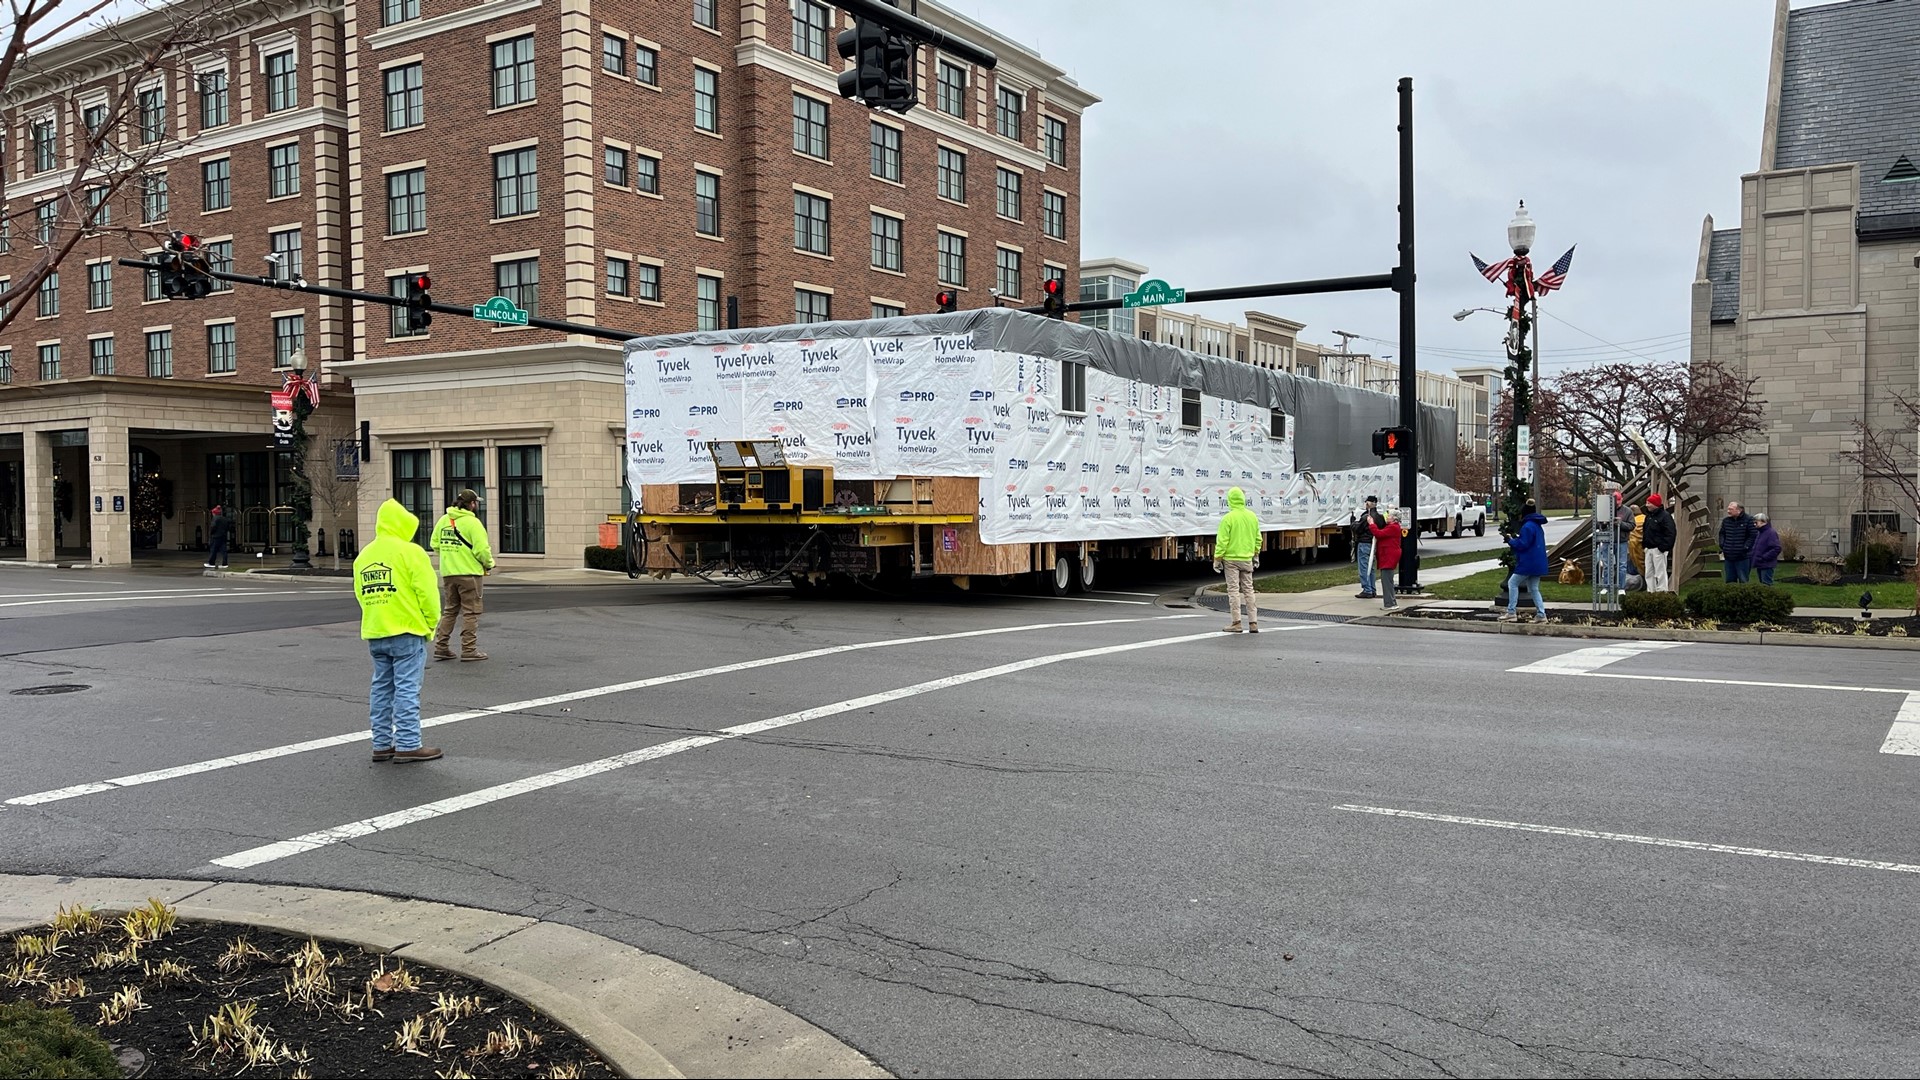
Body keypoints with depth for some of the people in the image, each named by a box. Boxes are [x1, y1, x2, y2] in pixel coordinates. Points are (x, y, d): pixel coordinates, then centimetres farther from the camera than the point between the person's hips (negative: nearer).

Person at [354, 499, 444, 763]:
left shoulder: (363, 556, 12)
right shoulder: (410, 552, -9)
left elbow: (360, 594, 13)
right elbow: (427, 591, -12)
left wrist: (378, 618, 16)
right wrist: (431, 622, -1)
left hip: (374, 633, 7)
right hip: (406, 632, -7)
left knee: (381, 688, 12)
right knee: (407, 688, -4)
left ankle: (382, 744, 16)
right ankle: (408, 745, -5)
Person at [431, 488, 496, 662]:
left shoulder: (444, 520, 7)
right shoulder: (472, 522, -13)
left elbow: (435, 543, 10)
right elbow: (482, 549, -17)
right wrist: (489, 564, -1)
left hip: (447, 573, 6)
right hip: (469, 573, -6)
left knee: (449, 610, 16)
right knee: (470, 612, 2)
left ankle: (441, 646, 15)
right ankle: (469, 649, 2)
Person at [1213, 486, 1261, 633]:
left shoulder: (1228, 518, -14)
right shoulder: (1252, 516, 4)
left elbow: (1222, 541, -14)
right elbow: (1258, 539, 11)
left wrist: (1217, 559, -8)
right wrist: (1256, 555, 21)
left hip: (1231, 559, -5)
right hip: (1247, 559, 5)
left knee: (1233, 590, -1)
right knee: (1248, 590, 10)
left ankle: (1236, 623, -2)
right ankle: (1253, 623, 8)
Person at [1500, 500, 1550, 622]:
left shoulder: (1527, 527, -16)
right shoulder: (1538, 526, 15)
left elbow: (1523, 544, -19)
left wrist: (1511, 541, -4)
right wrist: (1516, 539, 15)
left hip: (1528, 563, -9)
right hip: (1538, 564, 9)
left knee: (1512, 583, 2)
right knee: (1534, 589, 12)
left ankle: (1511, 612, 1)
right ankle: (1542, 615, 7)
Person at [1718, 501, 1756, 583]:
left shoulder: (1748, 520, -7)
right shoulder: (1725, 521, 9)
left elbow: (1752, 536, -7)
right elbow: (1722, 534, 19)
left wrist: (1745, 548, -13)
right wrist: (1722, 546, 7)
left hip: (1742, 557, -5)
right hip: (1728, 557, 5)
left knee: (1743, 580, 1)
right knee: (1729, 580, 11)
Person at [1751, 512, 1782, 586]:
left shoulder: (1771, 533, -16)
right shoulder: (1759, 533, 12)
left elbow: (1777, 549, -22)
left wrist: (1764, 557, -21)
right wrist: (1755, 557, 9)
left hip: (1767, 566, -9)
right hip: (1759, 565, 9)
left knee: (1766, 585, -6)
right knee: (1762, 584, 15)